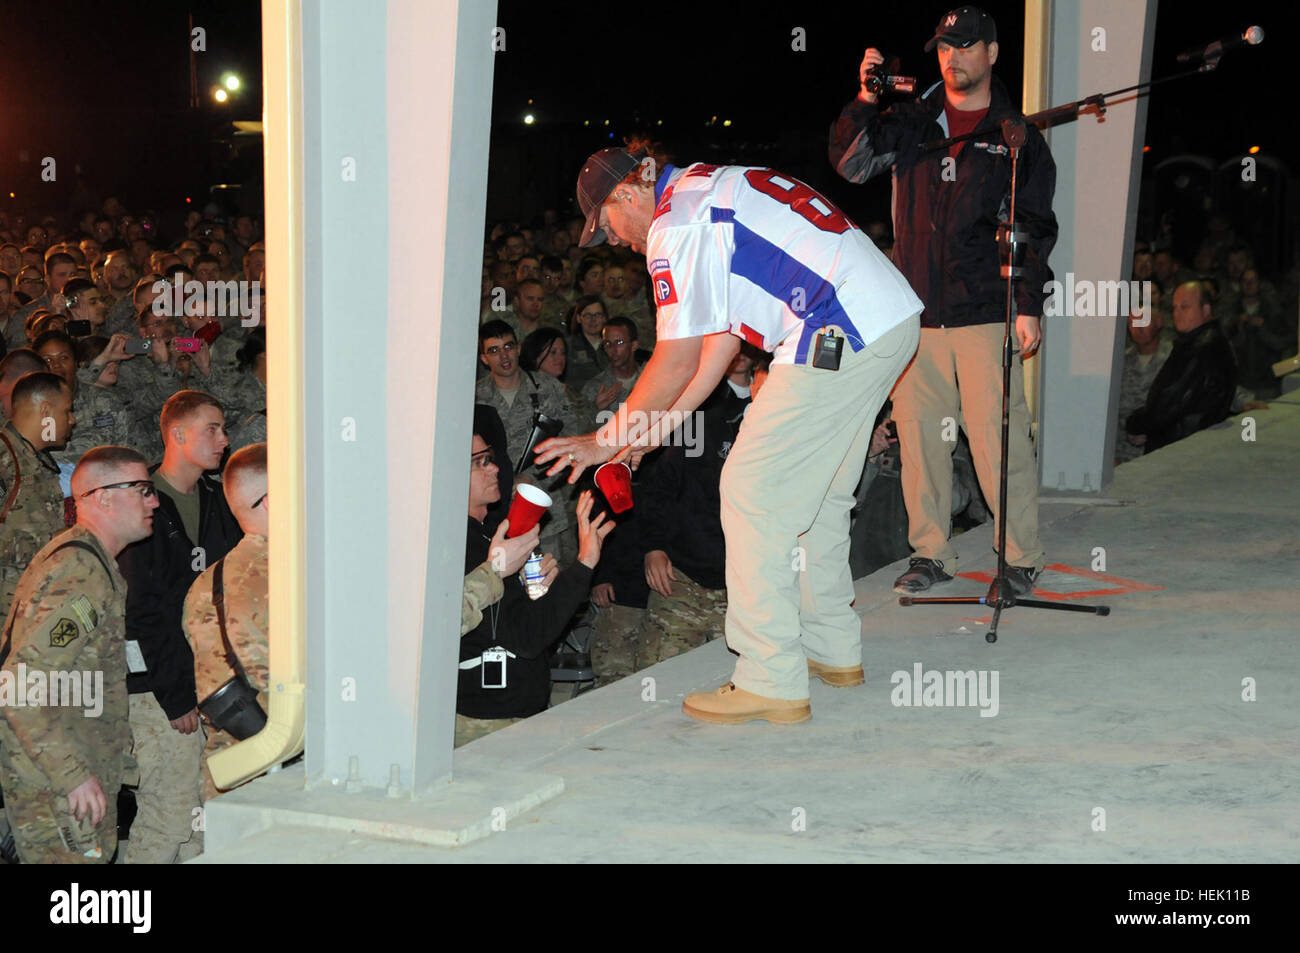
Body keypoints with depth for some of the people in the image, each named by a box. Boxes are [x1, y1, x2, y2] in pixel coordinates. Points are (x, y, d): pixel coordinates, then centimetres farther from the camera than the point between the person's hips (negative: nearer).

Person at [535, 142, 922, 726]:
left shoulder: (675, 224, -6)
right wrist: (650, 433, 25)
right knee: (818, 491, 22)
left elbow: (678, 361, -5)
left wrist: (610, 438, 6)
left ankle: (771, 683, -4)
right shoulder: (716, 190, 26)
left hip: (839, 338, -10)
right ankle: (834, 650, 32)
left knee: (752, 489, -4)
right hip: (895, 318, 10)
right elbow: (722, 340, 25)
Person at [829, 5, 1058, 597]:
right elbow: (851, 164, 3)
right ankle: (931, 554, 17)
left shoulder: (1018, 137, 7)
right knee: (919, 436, 5)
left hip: (985, 314, -3)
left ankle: (1021, 558, 3)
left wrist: (1029, 307, -2)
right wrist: (865, 101, -10)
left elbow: (1035, 229, 6)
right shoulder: (913, 122, 13)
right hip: (916, 311, 3)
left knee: (998, 440, -7)